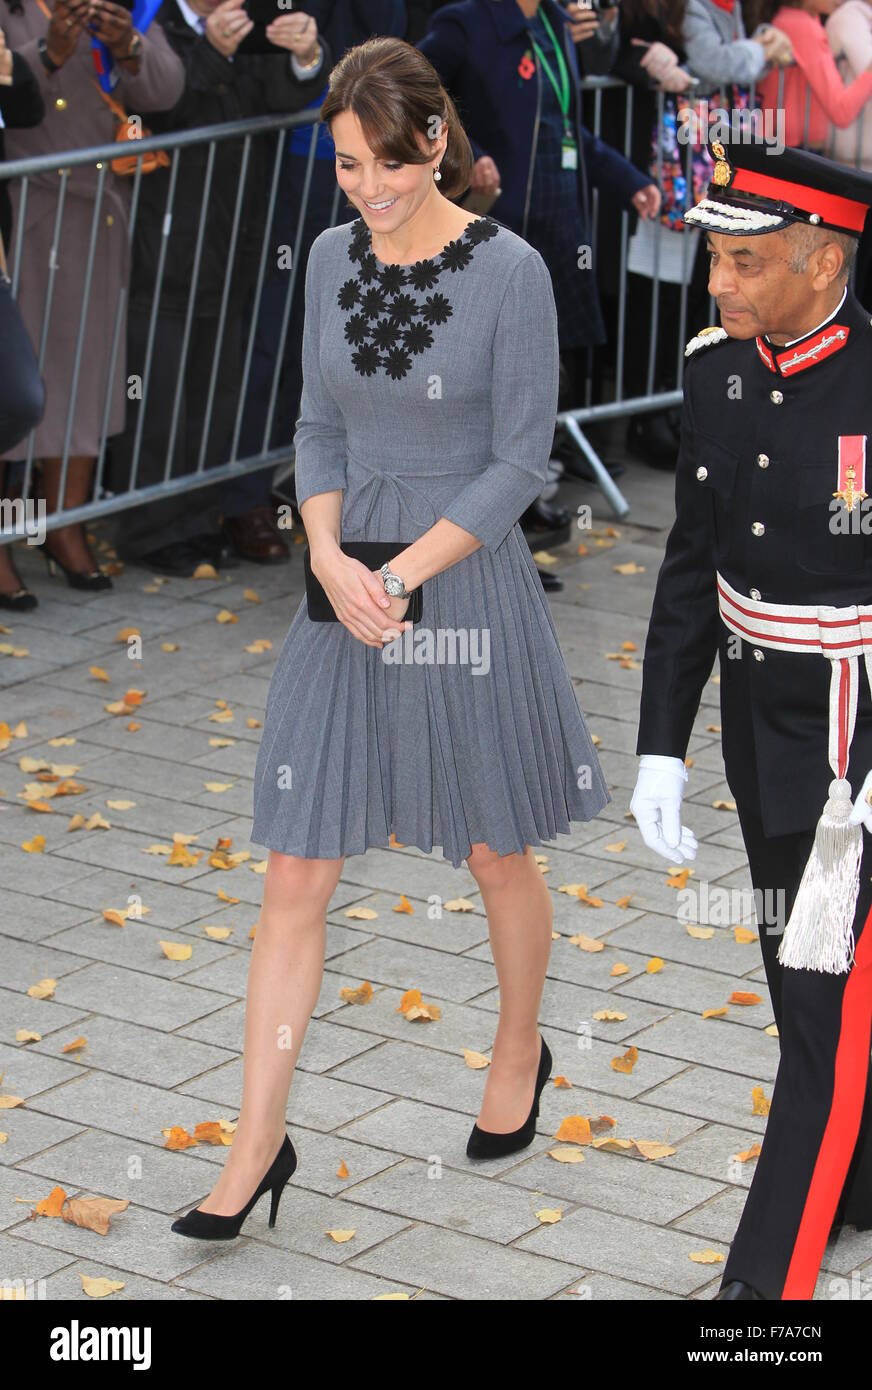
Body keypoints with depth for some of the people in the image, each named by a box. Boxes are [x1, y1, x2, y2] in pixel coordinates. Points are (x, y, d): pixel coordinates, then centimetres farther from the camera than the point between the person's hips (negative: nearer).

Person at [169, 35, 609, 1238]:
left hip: (469, 583, -4)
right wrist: (331, 560, -7)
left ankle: (521, 1054, 41)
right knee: (295, 878, 2)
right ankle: (259, 1142, 10)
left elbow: (520, 464, -12)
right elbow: (320, 429, 9)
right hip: (345, 591, 4)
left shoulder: (509, 271, -13)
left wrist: (403, 575, -16)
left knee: (497, 858, 15)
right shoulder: (332, 258, 3)